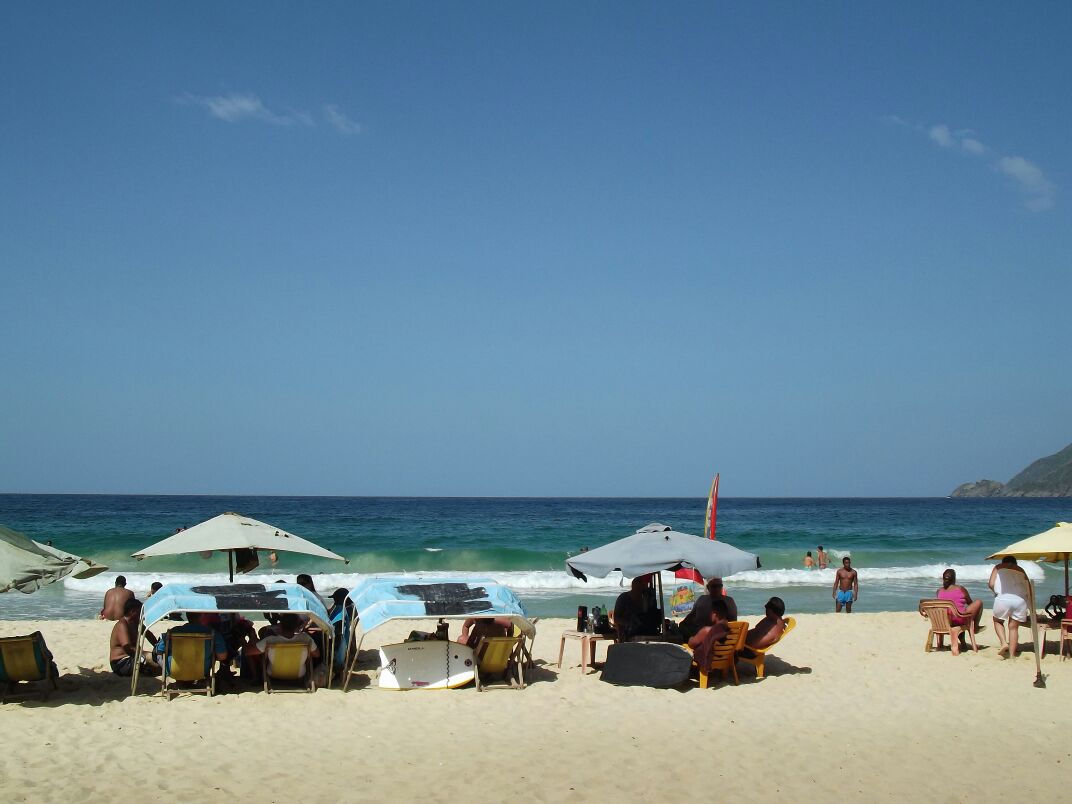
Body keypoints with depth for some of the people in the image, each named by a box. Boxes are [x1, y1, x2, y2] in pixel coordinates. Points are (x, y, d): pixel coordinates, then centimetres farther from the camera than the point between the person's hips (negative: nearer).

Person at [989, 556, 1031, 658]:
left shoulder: (998, 568, 20)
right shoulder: (1020, 570, 26)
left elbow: (991, 584, 8)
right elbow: (1029, 588, 18)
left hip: (1003, 598, -2)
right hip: (1020, 600, 2)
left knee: (998, 621, 22)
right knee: (1014, 627, 13)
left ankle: (1004, 643, 1)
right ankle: (1012, 655, 9)